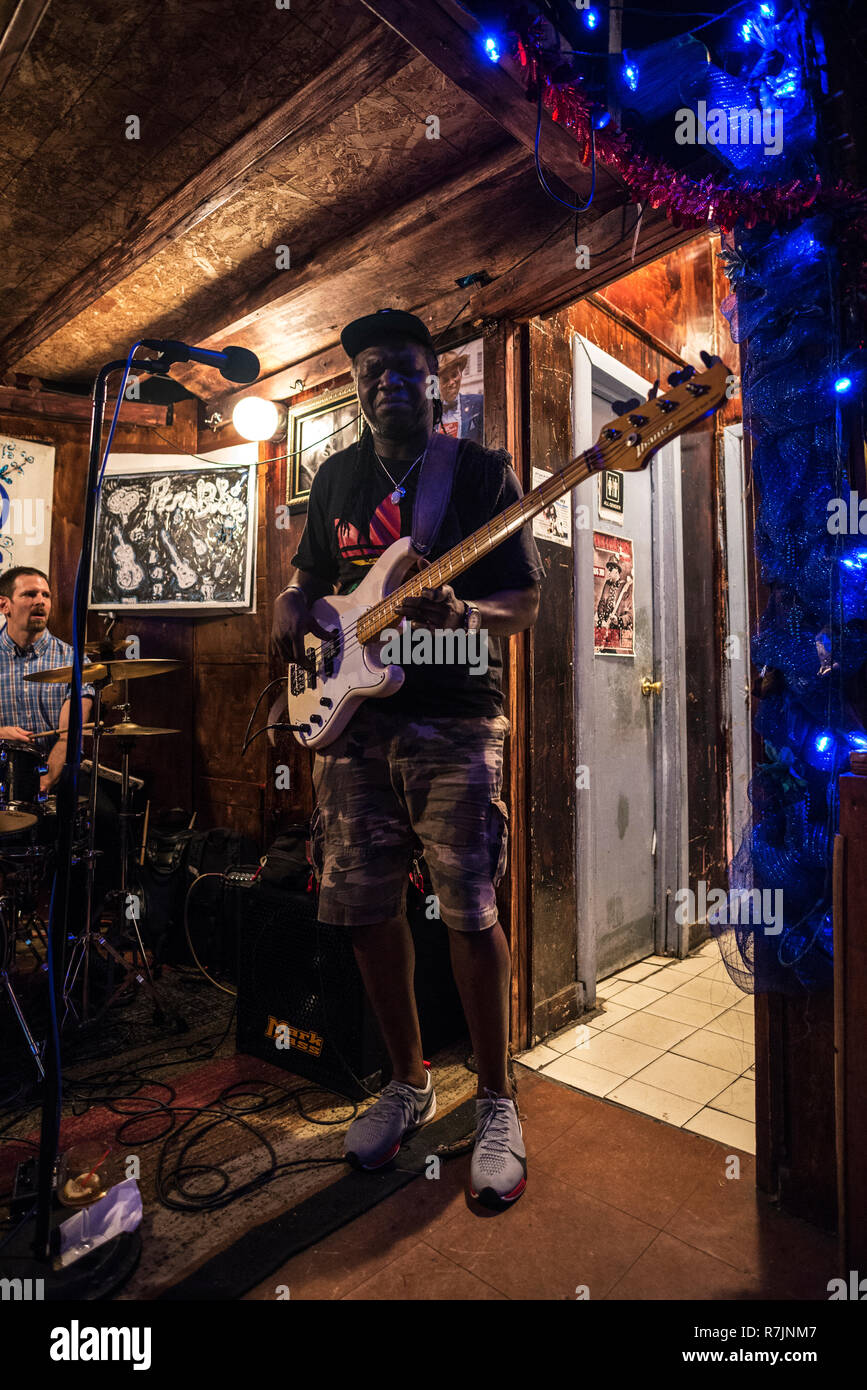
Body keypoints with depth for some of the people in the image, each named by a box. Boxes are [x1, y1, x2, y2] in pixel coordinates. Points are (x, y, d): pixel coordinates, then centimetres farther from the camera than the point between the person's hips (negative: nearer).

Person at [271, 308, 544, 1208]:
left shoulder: (483, 472, 2)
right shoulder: (335, 477, 16)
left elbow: (526, 604, -1)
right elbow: (308, 571, 25)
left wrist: (462, 614, -22)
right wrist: (292, 611, 3)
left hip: (454, 720, -4)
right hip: (352, 721, 5)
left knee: (471, 913, -6)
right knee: (364, 910, 8)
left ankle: (495, 1101, 19)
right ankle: (408, 1083, 31)